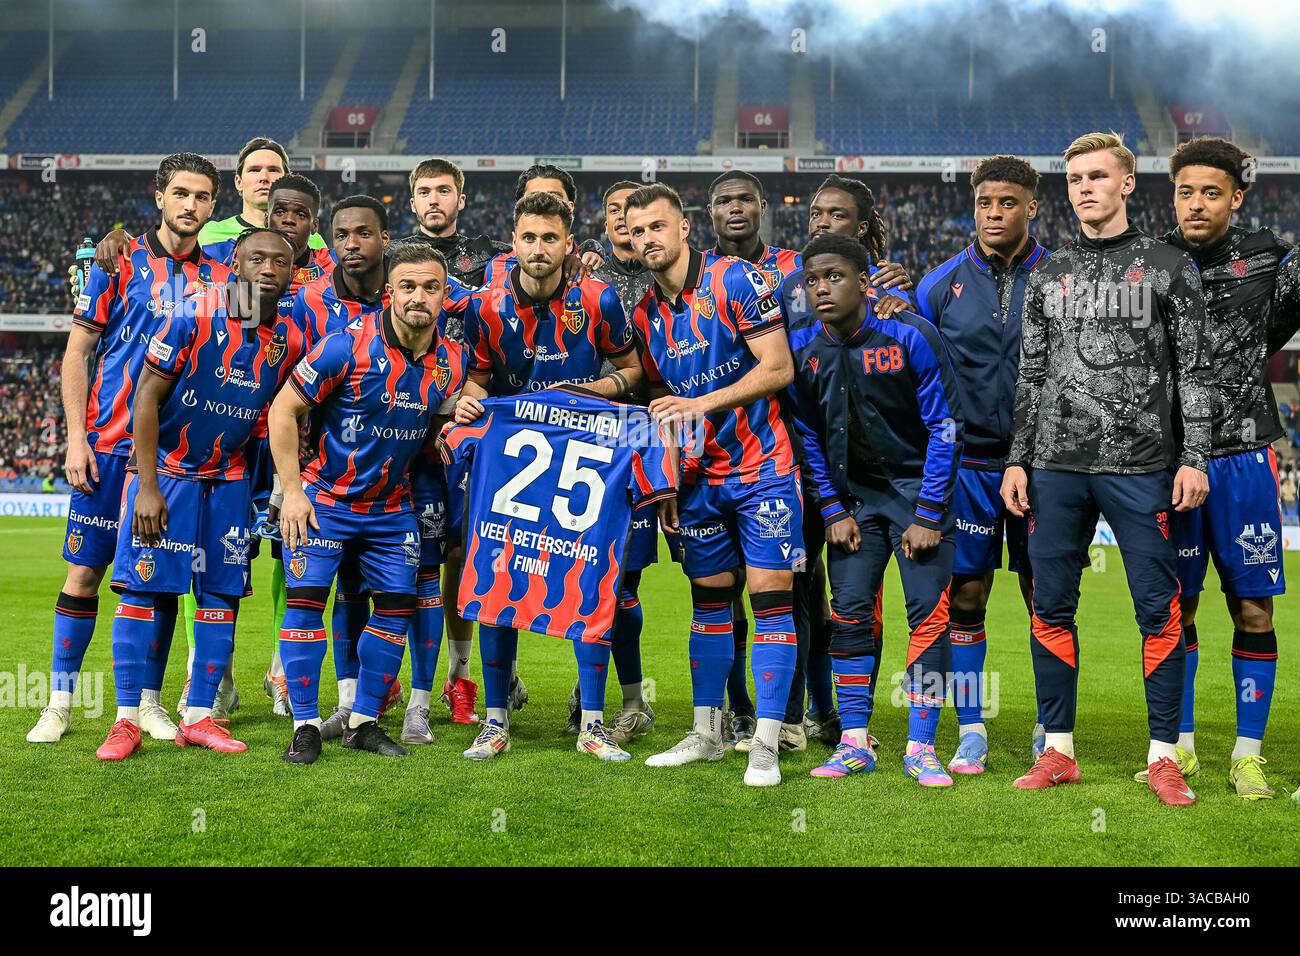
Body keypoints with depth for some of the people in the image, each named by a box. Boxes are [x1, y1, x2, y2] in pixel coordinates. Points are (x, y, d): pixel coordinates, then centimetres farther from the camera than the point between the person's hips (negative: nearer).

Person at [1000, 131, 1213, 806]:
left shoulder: (1169, 267, 5)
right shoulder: (1048, 275, 14)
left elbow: (1193, 371, 2)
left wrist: (1194, 458, -6)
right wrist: (1018, 459, 8)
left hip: (1140, 466, -3)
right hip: (1056, 466, 3)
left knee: (1158, 610, -2)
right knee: (1052, 608, 5)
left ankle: (1163, 756, 6)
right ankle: (1058, 751, 15)